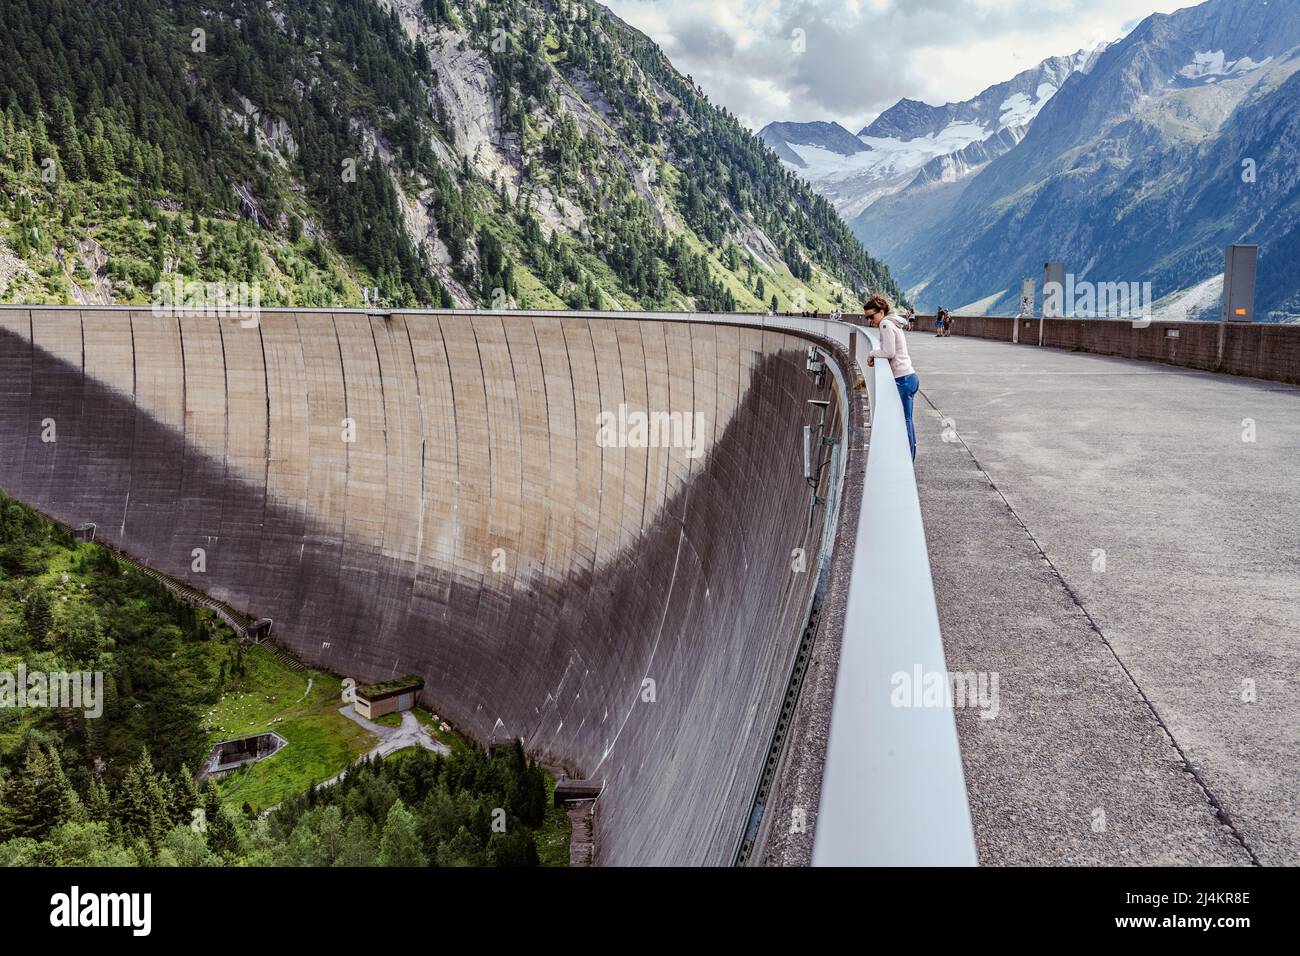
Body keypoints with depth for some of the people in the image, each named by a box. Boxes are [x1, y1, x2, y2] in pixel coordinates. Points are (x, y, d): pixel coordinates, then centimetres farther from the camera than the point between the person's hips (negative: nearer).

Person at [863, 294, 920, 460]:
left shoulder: (886, 325, -11)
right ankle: (910, 458, 17)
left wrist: (873, 353, -2)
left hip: (903, 380, -10)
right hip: (910, 377, 10)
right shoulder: (893, 323, 19)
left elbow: (889, 353, -18)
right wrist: (875, 358, 7)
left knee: (904, 421, -7)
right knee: (907, 420, 12)